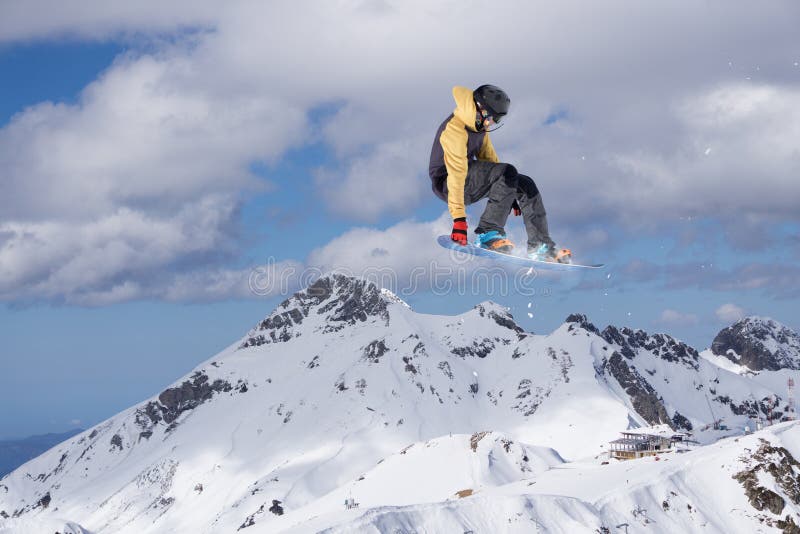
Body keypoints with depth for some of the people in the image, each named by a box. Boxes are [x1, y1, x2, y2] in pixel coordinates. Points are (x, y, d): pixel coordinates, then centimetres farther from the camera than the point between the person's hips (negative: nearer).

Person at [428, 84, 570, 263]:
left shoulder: (479, 126, 6)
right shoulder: (455, 130, -24)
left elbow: (489, 158, 18)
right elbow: (456, 174, -31)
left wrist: (509, 196, 22)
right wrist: (459, 218, -36)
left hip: (470, 183, 9)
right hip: (446, 184, -9)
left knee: (526, 185, -3)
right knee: (508, 172, -28)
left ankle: (540, 247, -2)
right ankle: (488, 234, -33)